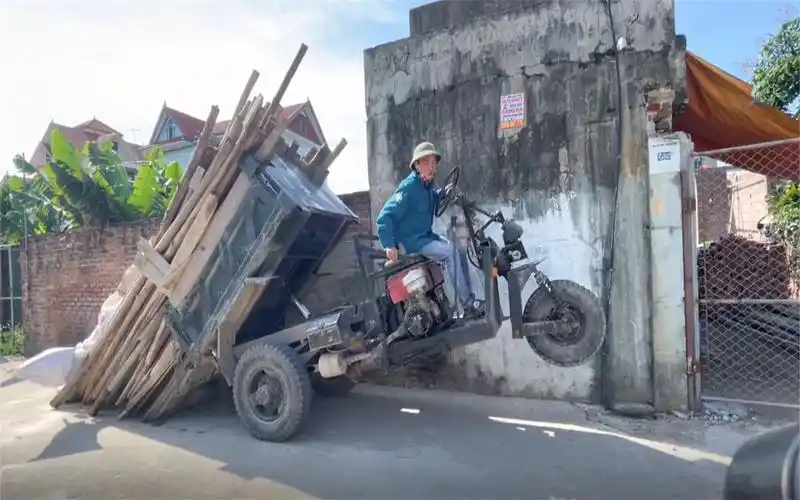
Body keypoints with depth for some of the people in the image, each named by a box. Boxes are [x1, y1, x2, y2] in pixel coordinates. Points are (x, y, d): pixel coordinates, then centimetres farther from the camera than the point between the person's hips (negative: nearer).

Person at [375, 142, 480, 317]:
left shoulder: (428, 187, 6)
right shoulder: (409, 187, -19)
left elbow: (432, 206, 26)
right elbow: (385, 216, -23)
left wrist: (443, 194, 5)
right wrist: (389, 245, -30)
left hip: (426, 236, 9)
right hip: (410, 241, -9)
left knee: (460, 252, 6)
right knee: (451, 253, -22)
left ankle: (470, 302, 10)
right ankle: (467, 305, -17)